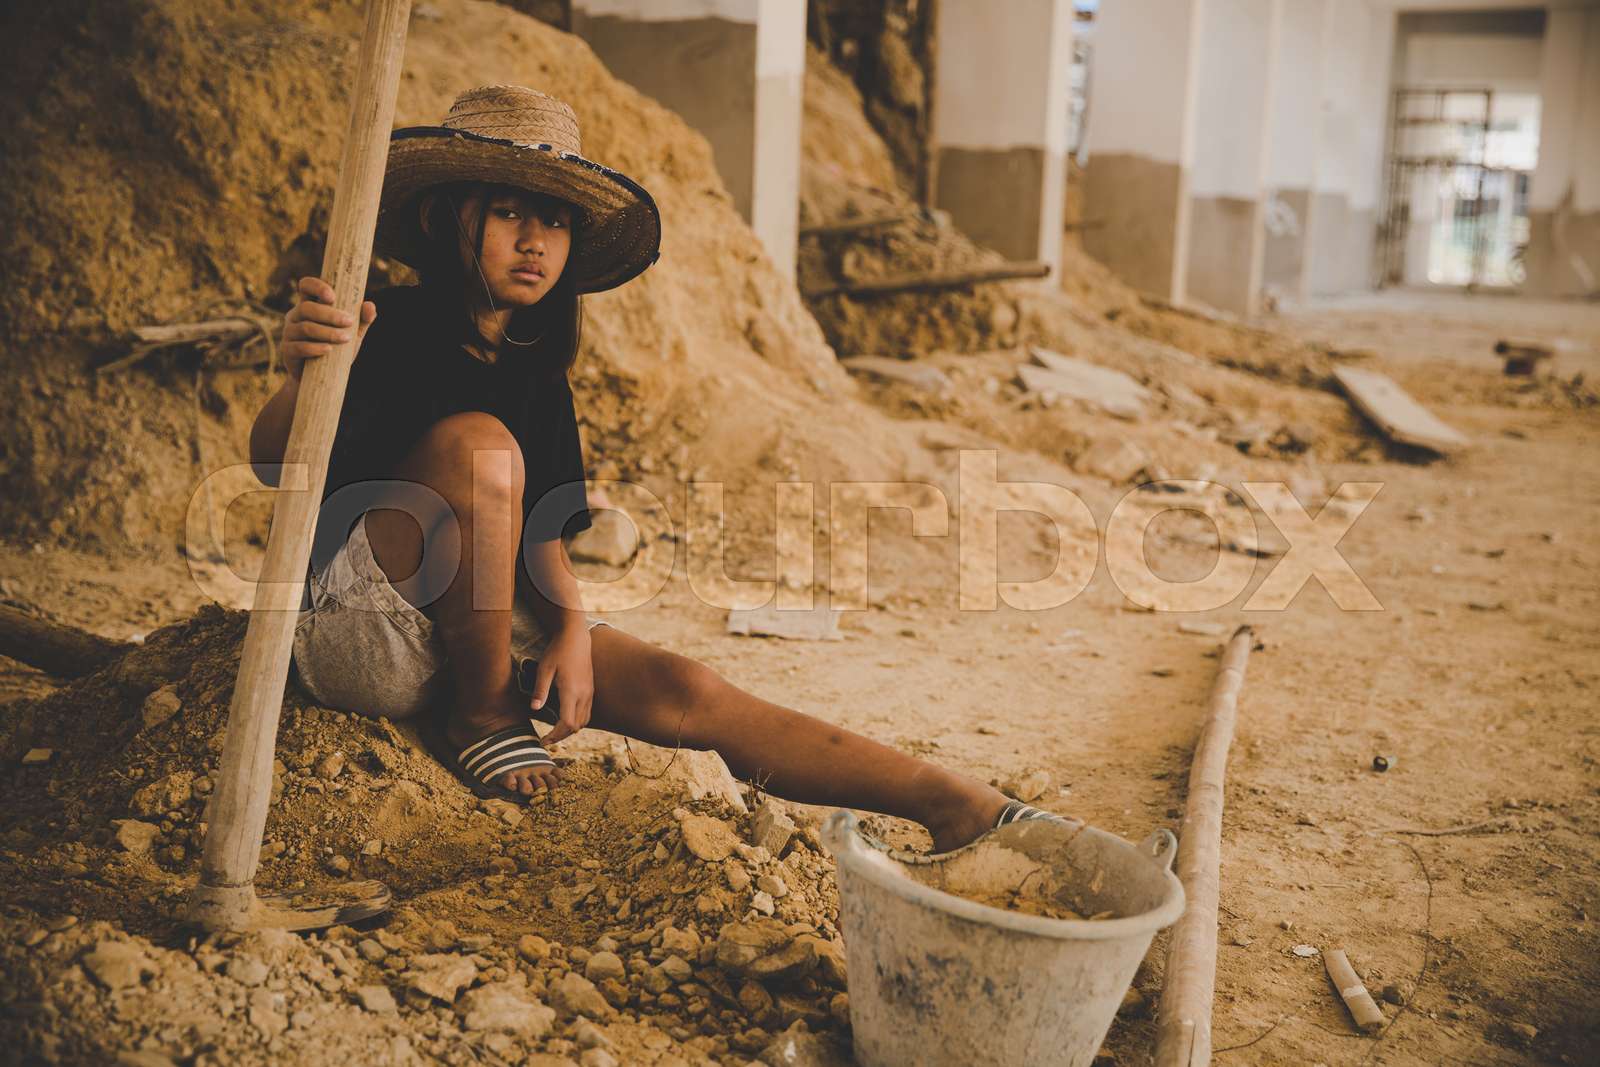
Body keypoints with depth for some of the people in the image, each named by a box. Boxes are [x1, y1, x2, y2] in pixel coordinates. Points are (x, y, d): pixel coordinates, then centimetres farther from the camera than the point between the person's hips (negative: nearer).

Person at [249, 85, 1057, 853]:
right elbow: (272, 467, -22)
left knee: (679, 693, -13)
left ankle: (959, 808, -15)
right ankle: (478, 717, -16)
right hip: (353, 623, -5)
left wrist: (572, 629, -13)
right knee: (477, 443, -30)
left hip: (480, 626, 6)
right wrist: (301, 374, -43)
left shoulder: (537, 375, 8)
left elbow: (541, 538, 7)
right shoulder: (392, 329, -11)